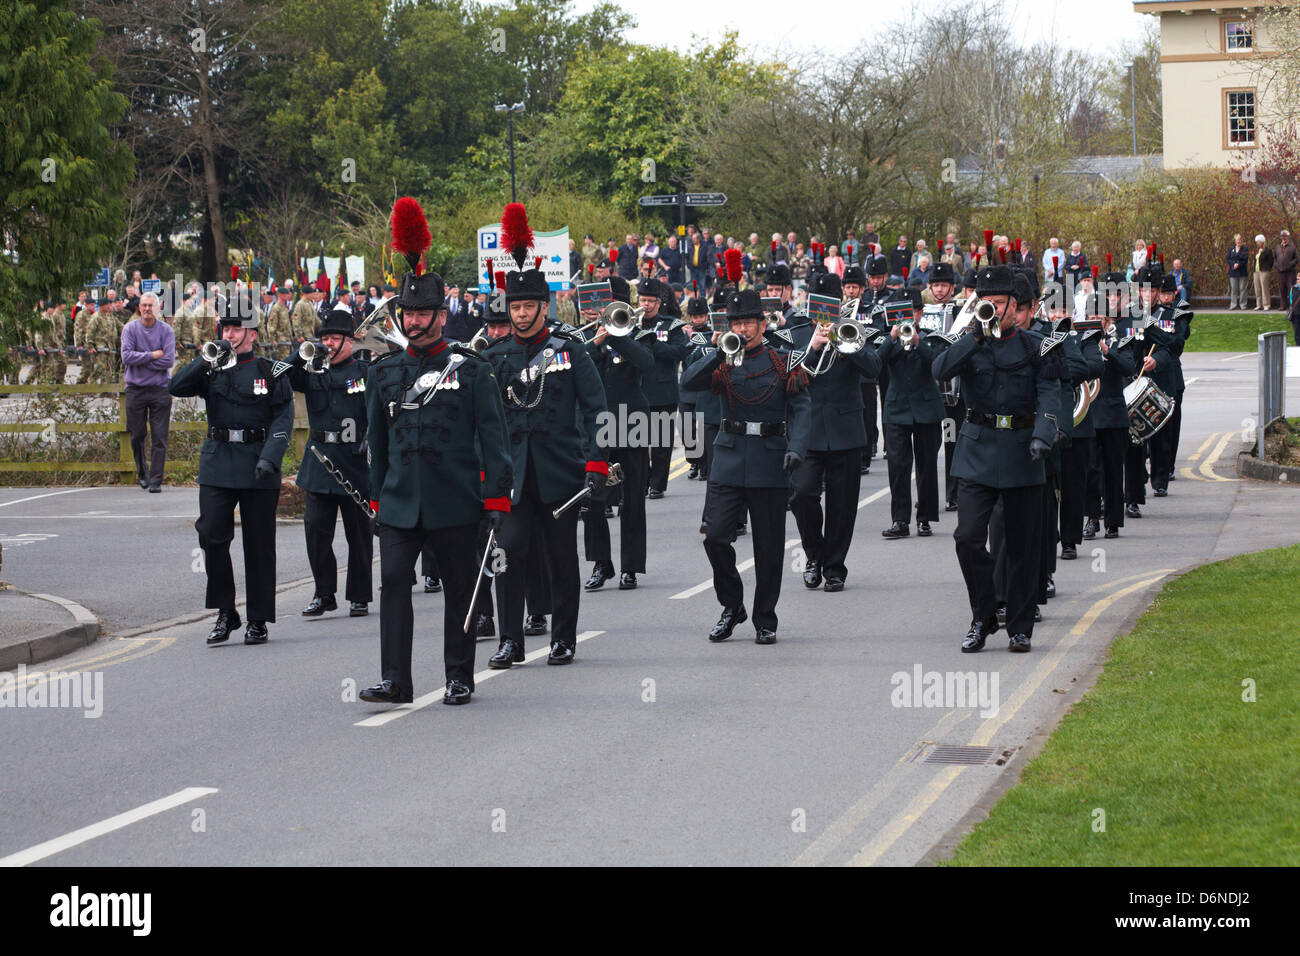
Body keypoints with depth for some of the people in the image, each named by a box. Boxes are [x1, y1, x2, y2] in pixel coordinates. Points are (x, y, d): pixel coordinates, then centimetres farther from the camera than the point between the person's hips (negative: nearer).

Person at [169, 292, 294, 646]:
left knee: (259, 545, 3)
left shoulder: (270, 372, 3)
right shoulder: (211, 369, 10)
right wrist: (208, 360, -15)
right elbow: (176, 388, -4)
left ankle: (259, 620, 10)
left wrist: (270, 457, -16)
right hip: (217, 465, 2)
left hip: (258, 470, -2)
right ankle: (225, 613, 4)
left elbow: (283, 418, -3)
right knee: (212, 536, -8)